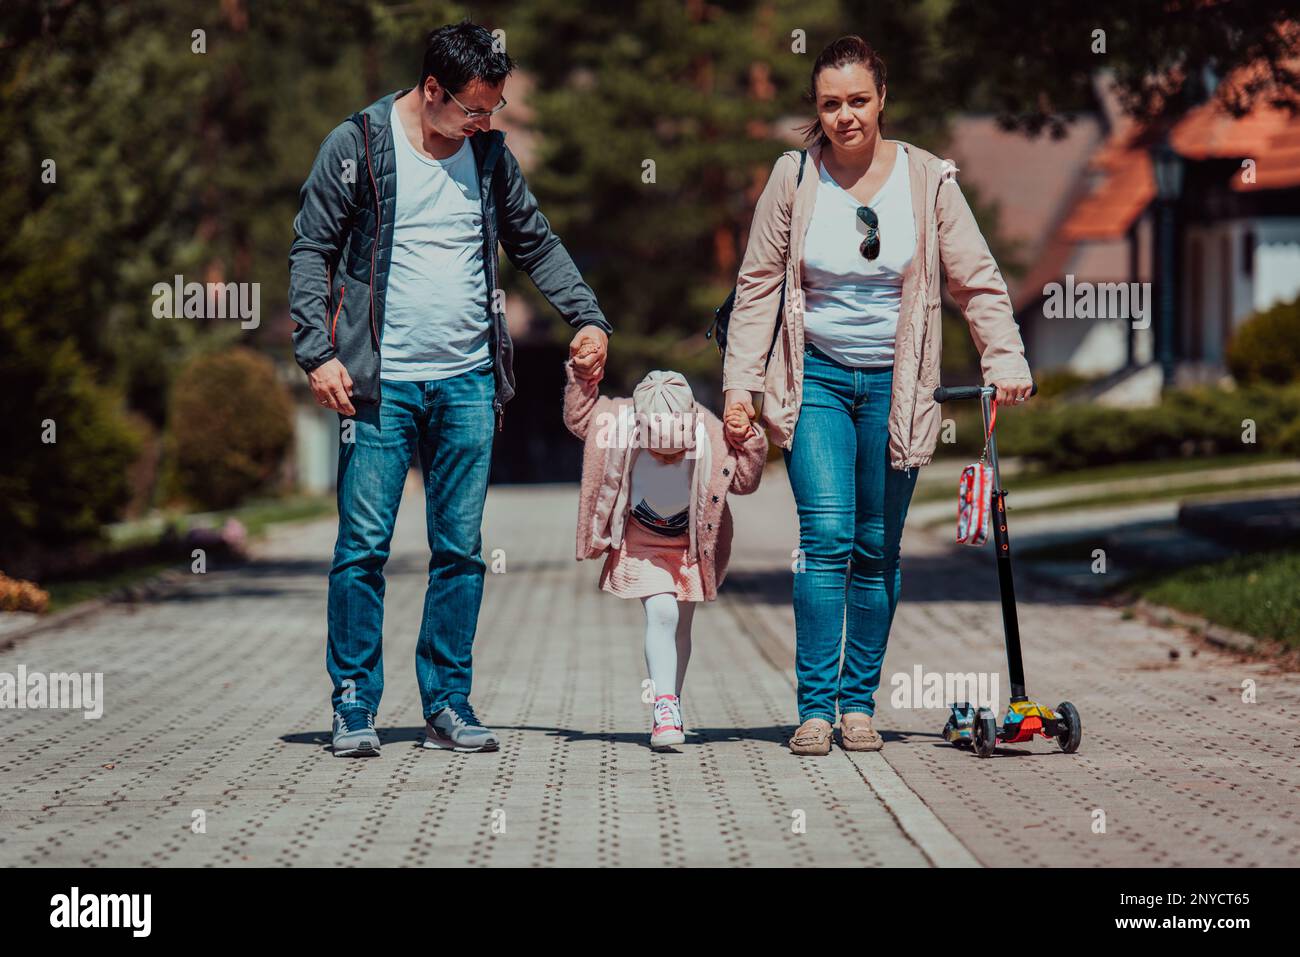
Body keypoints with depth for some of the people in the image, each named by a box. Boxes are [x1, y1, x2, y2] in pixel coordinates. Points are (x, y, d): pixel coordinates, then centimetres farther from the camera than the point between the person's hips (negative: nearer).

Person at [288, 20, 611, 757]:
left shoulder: (489, 153, 10)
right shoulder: (358, 146, -3)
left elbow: (536, 243, 19)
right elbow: (311, 251, -2)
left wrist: (588, 316, 7)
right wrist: (318, 352, -11)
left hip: (468, 384, 4)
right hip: (381, 385, -4)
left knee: (461, 550, 5)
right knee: (364, 547, -4)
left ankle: (448, 703, 13)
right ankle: (355, 706, 5)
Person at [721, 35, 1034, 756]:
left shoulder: (926, 180, -2)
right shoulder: (793, 178, -2)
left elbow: (976, 280, 2)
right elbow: (758, 285, 4)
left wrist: (1005, 359, -10)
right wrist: (740, 381, 0)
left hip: (895, 385, 1)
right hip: (816, 379, -1)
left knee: (877, 551, 5)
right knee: (826, 538, -13)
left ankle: (859, 701, 15)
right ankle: (815, 706, -10)